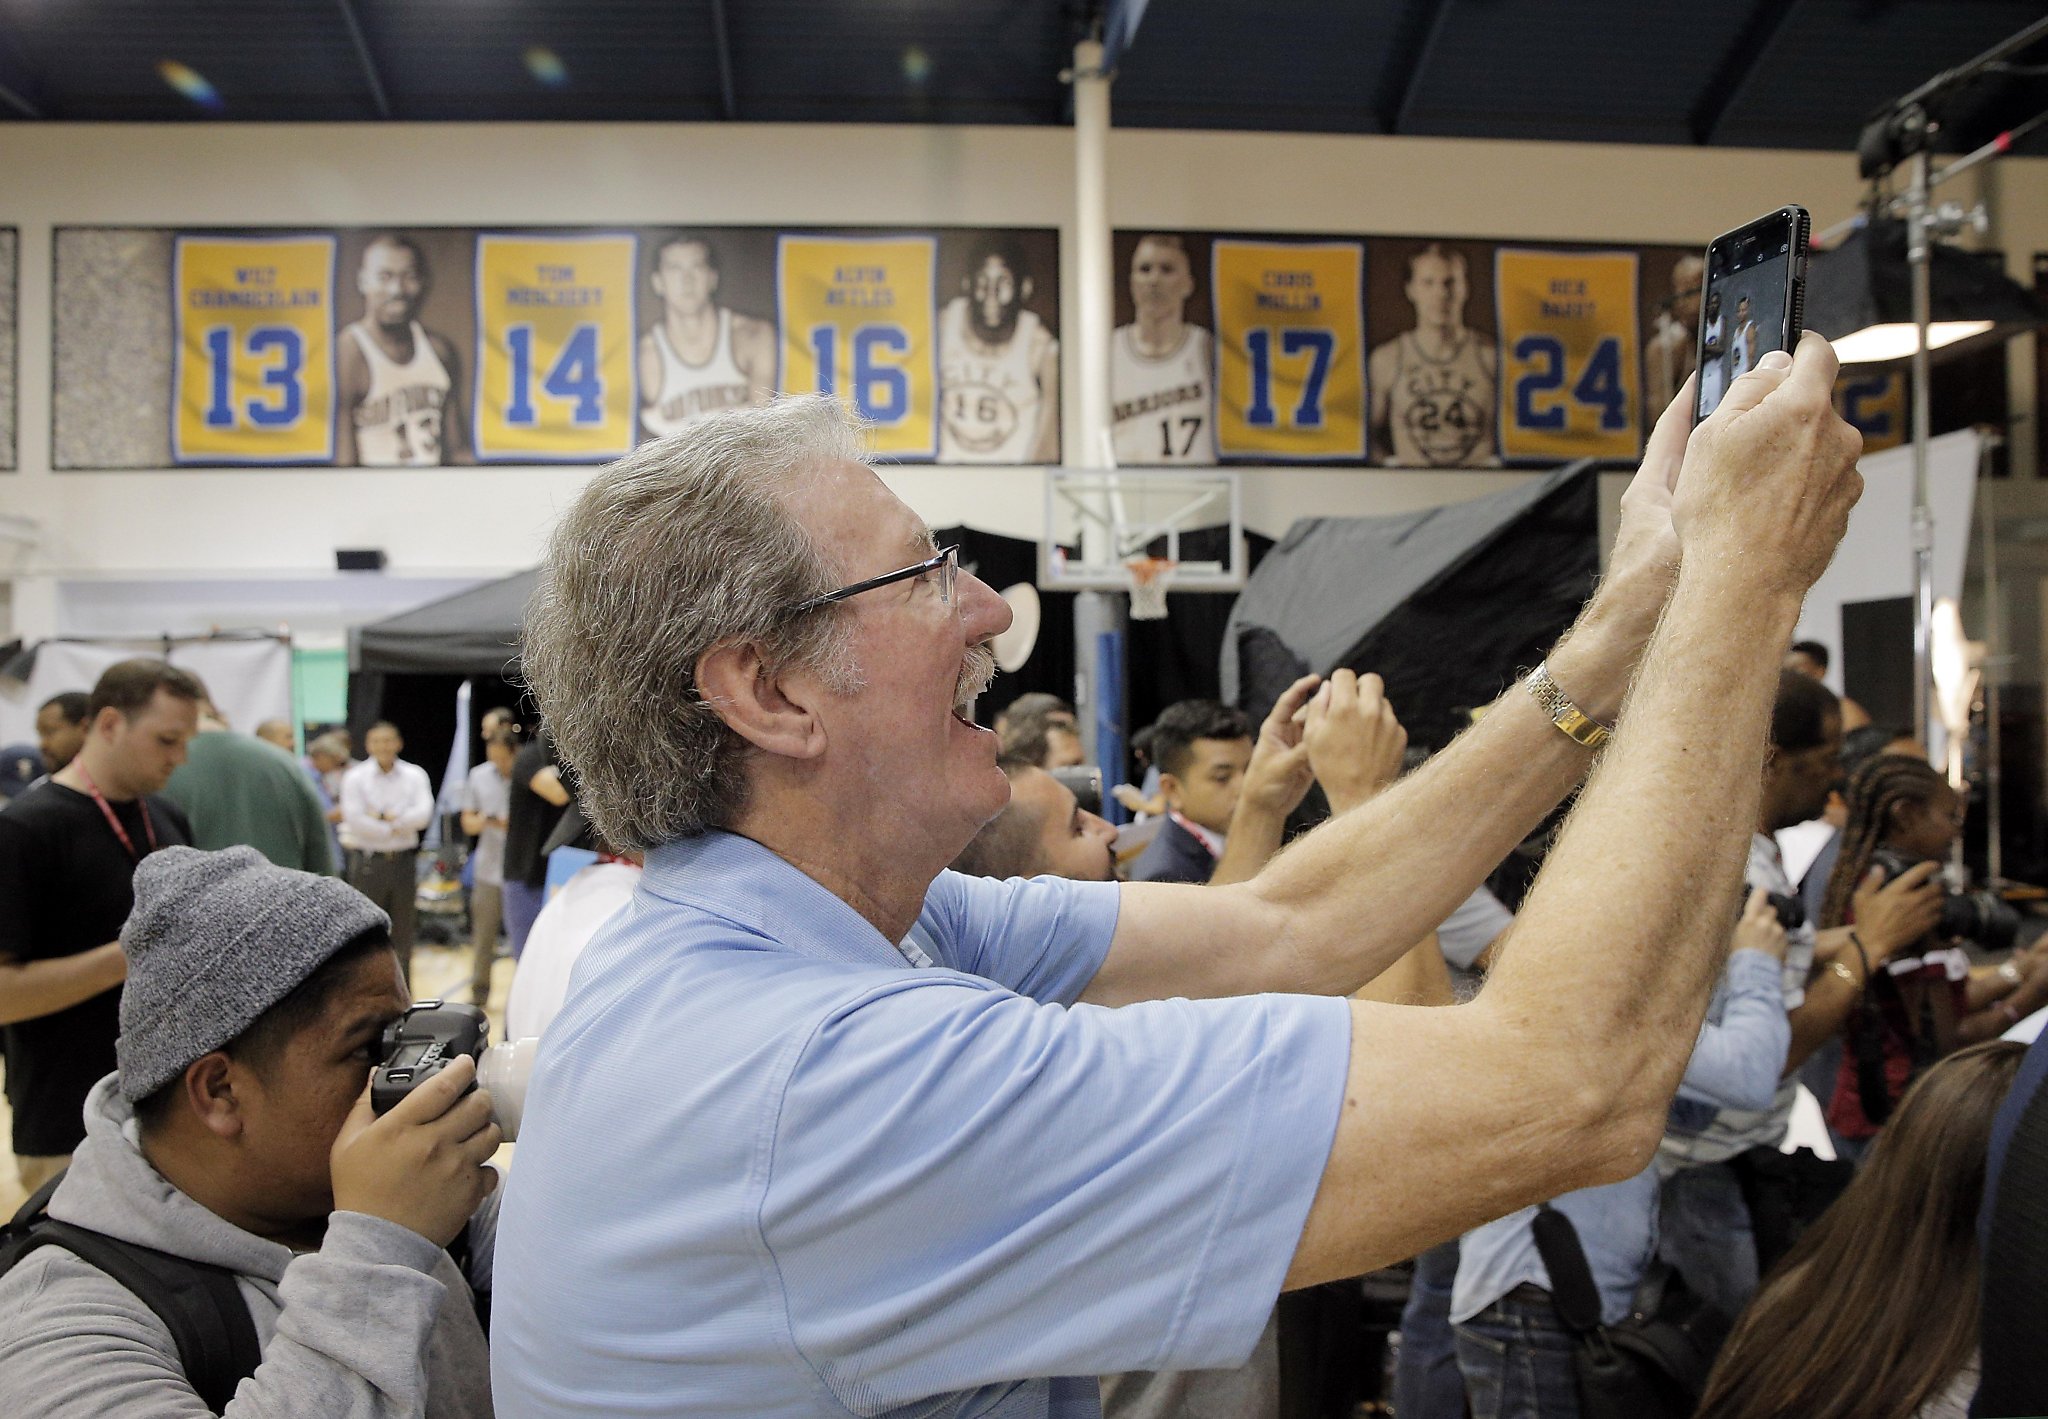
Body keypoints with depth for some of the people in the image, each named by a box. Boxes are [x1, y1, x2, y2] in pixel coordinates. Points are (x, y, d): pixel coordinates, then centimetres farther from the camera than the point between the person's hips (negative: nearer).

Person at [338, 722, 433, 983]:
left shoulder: (415, 775, 5)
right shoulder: (355, 778, -1)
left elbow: (423, 814, -8)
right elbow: (354, 820, -12)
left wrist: (384, 817, -13)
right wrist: (395, 829, -8)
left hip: (404, 861, 2)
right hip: (367, 862, -2)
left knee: (402, 934, 7)